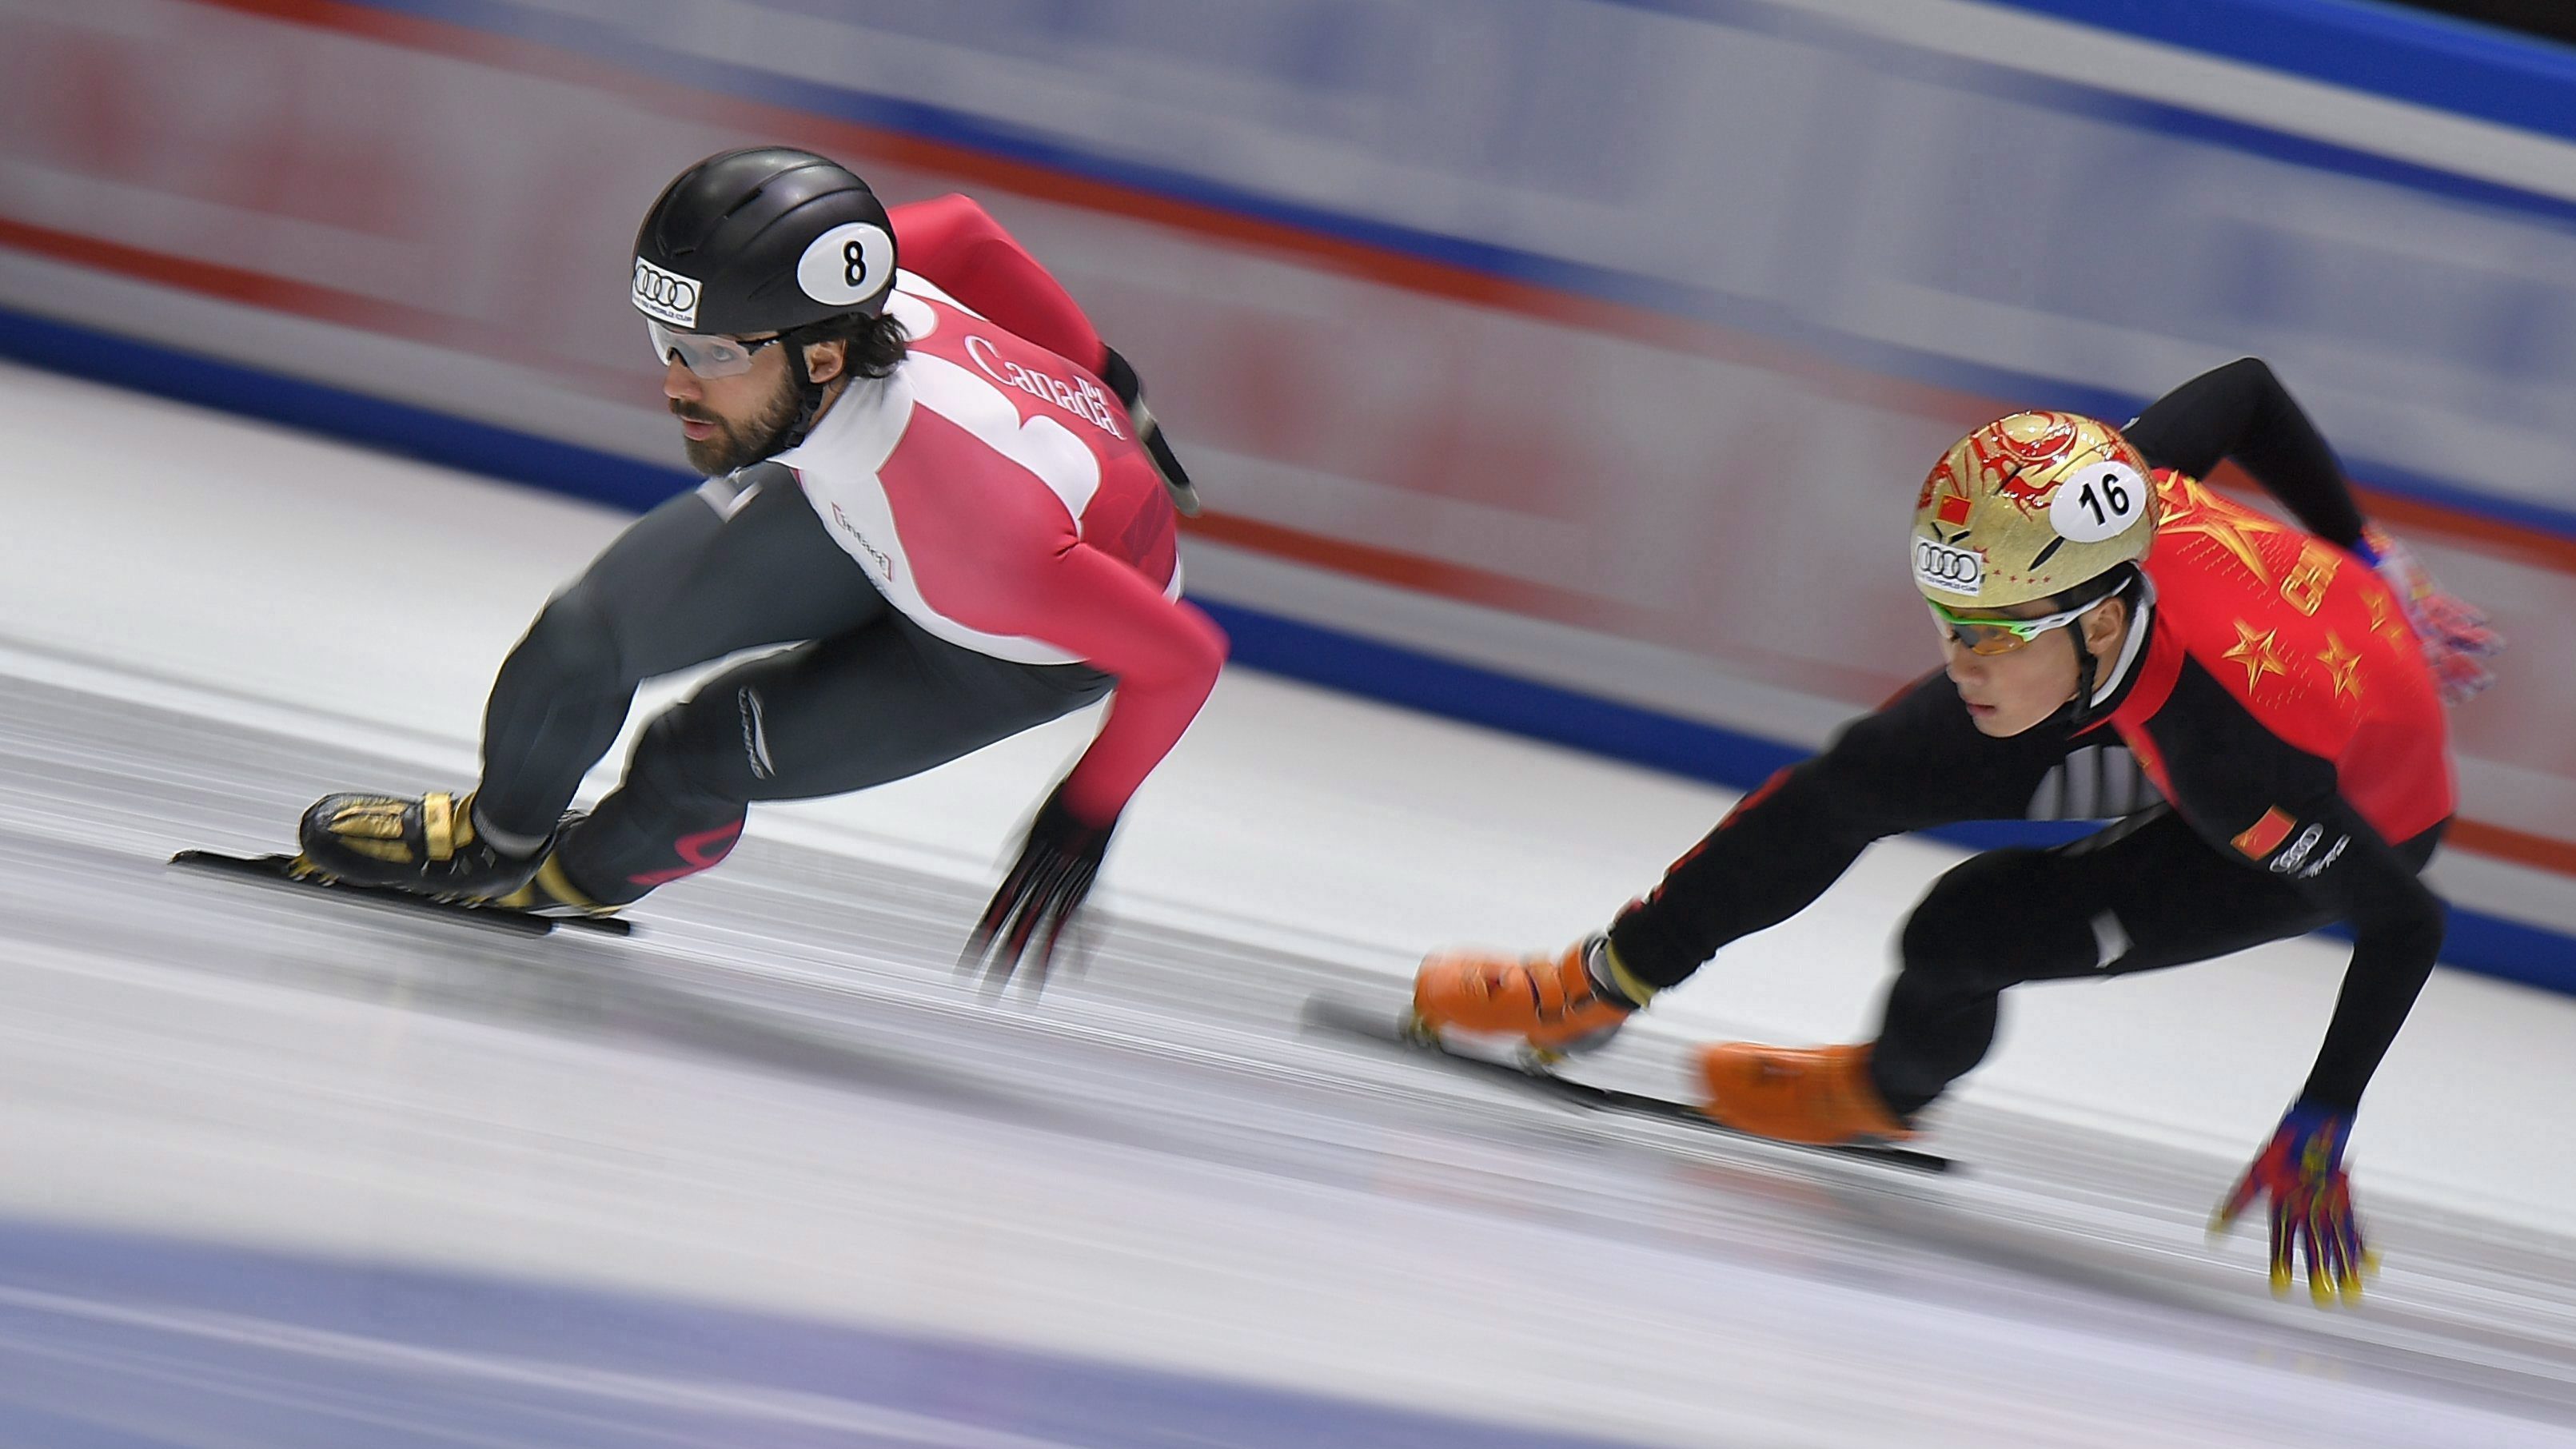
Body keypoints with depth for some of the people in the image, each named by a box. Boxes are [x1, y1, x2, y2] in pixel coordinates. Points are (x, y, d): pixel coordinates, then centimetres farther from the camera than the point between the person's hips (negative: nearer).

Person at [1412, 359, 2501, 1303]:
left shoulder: (2237, 752, -46)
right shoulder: (2111, 492, -32)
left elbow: (2405, 924, -34)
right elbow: (2247, 389, -11)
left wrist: (2319, 1126, -30)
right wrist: (2367, 563, 6)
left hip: (2355, 818, -5)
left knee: (1957, 936, -13)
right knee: (1867, 774, -1)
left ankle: (1888, 1092, 24)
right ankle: (1602, 985, 20)